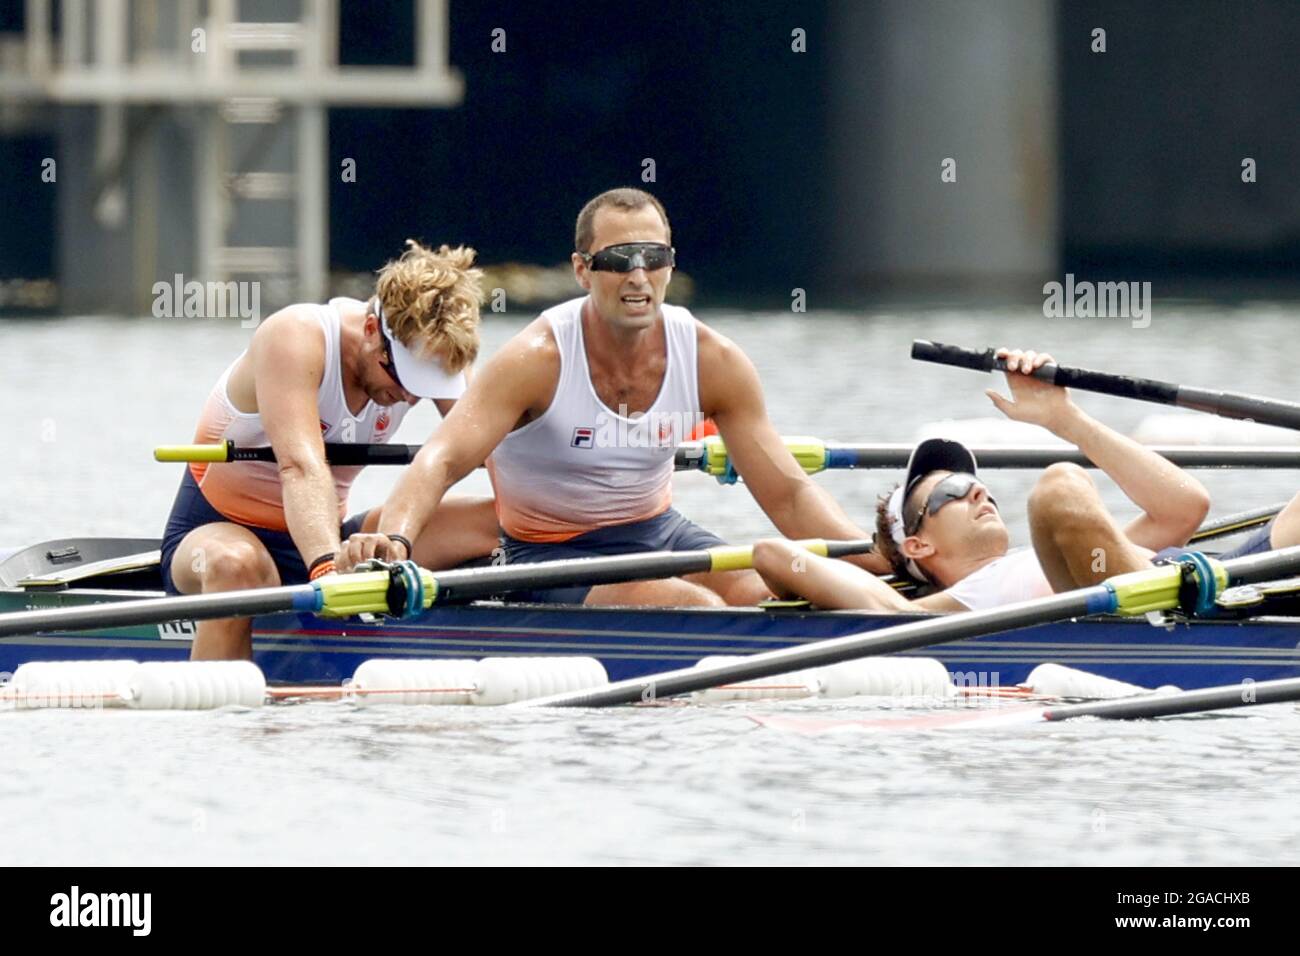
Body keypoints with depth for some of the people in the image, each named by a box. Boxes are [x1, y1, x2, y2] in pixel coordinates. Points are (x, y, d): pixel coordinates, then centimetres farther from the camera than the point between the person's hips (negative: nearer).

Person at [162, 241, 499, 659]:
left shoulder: (433, 352, -6)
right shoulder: (296, 338, -24)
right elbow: (301, 467, -40)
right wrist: (327, 568, -56)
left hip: (325, 541, 6)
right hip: (215, 532, -6)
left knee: (496, 523, -14)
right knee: (236, 564, -43)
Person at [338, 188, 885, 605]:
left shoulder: (714, 362, -8)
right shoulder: (541, 359, -21)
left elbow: (788, 495, -5)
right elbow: (442, 460, -31)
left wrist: (882, 561, -19)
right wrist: (393, 537, -52)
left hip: (658, 532, 5)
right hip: (553, 554, -5)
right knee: (697, 609, -31)